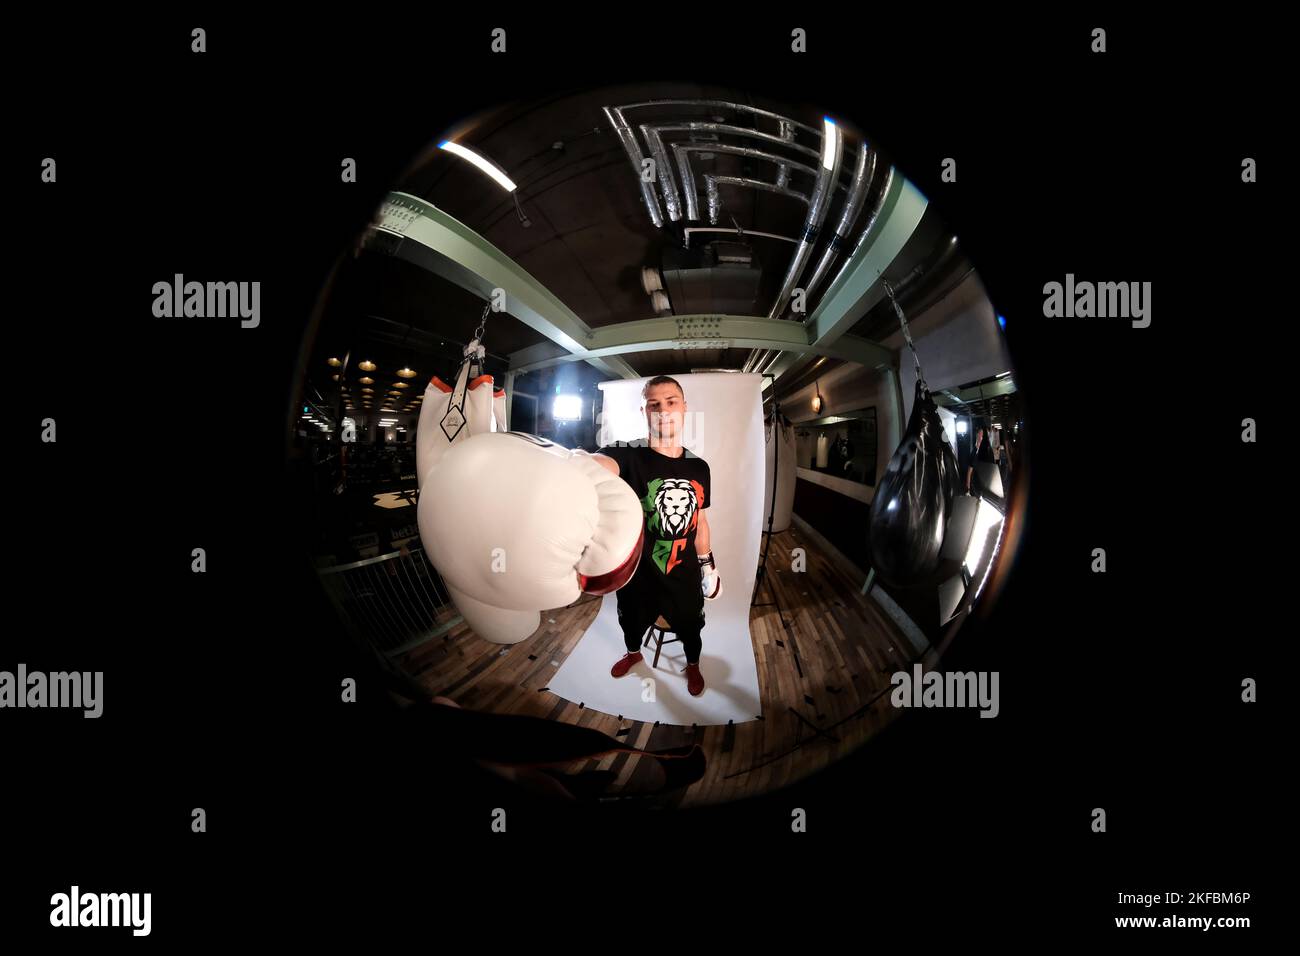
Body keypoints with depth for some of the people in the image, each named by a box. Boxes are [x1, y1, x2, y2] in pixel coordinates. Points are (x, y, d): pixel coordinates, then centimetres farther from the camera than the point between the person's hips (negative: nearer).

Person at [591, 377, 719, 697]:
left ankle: (693, 665, 54)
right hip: (638, 575, -2)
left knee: (690, 629, 22)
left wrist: (707, 563, 14)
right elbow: (598, 464, -48)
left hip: (684, 576, 2)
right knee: (633, 623, 26)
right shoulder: (629, 457, -23)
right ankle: (633, 653, 59)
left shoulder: (699, 468, -6)